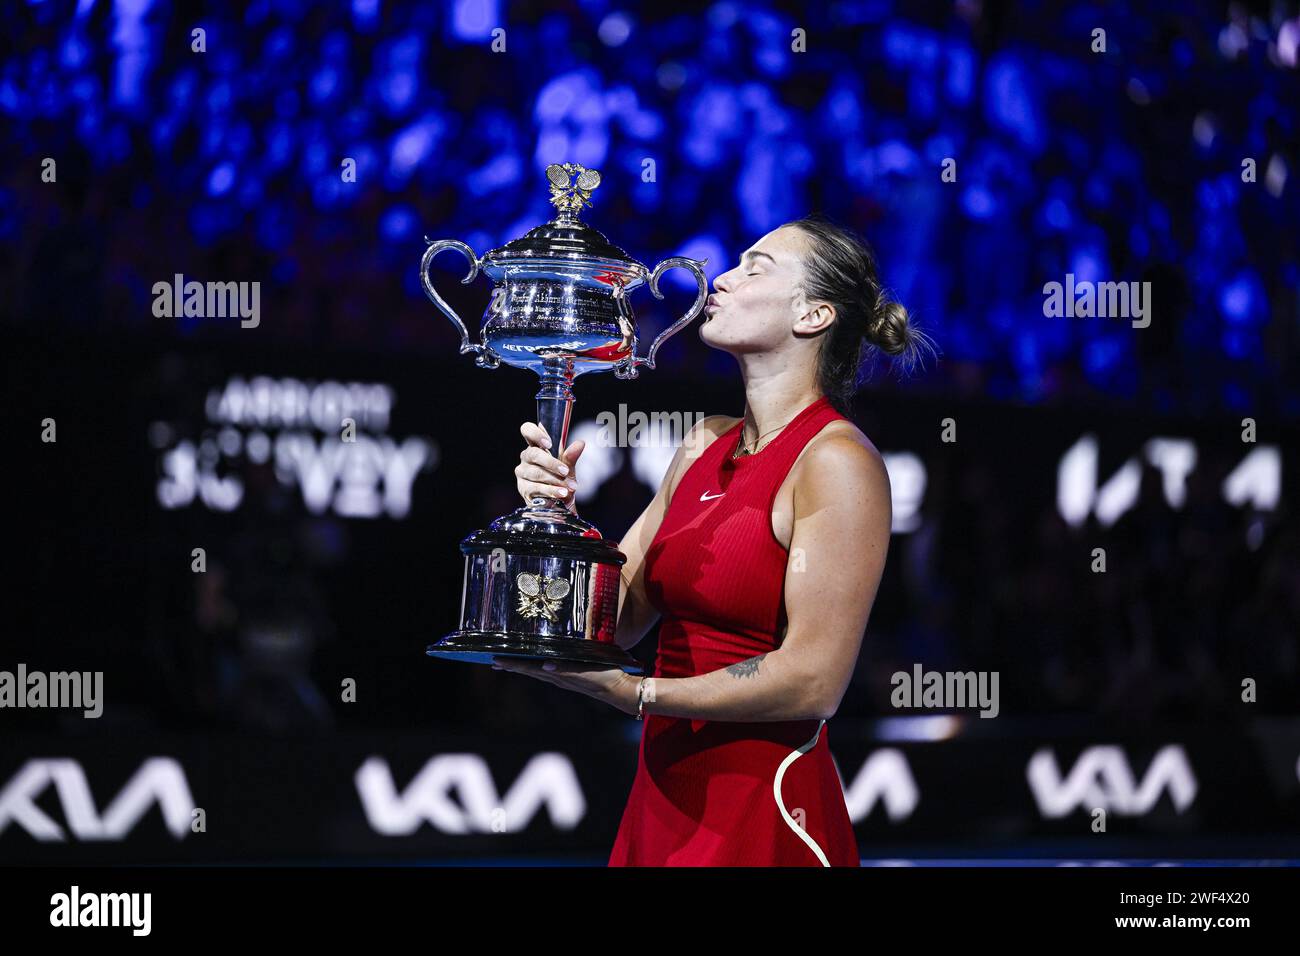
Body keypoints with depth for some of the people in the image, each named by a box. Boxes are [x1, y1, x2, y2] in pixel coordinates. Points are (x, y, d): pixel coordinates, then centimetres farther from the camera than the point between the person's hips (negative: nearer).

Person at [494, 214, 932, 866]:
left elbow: (813, 681, -19)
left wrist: (635, 694, -18)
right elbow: (619, 618, 10)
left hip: (762, 812, -7)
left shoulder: (838, 463, -13)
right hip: (666, 793, 7)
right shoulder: (706, 445, 11)